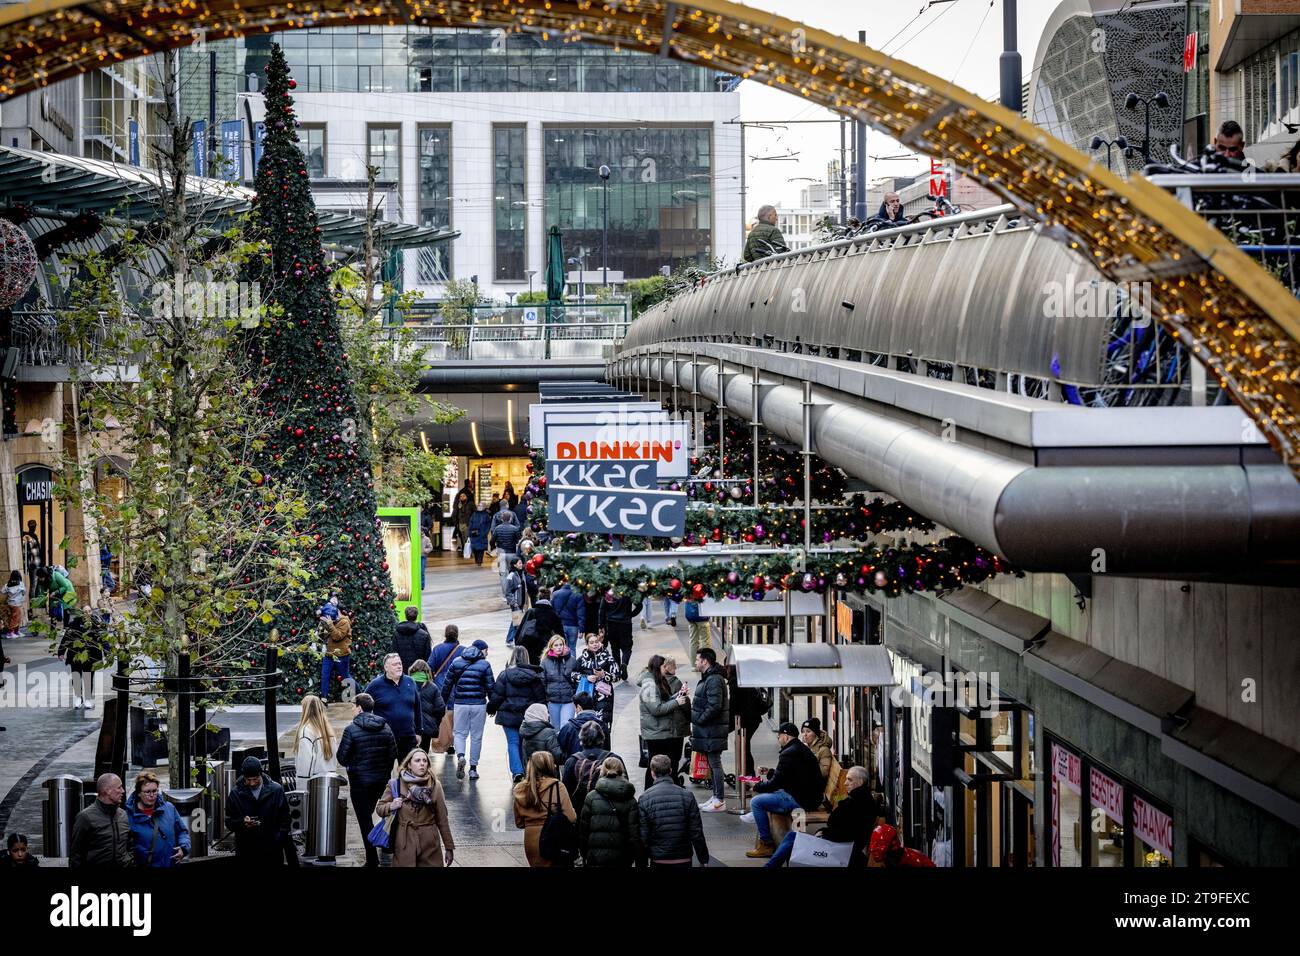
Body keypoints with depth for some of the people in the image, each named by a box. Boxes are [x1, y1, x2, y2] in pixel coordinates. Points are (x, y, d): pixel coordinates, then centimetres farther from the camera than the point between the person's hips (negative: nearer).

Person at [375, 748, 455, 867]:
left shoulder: (435, 786, 0)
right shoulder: (396, 784, -1)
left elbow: (442, 819, 4)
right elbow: (379, 808, 9)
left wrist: (449, 847, 5)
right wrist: (391, 806, -13)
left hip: (430, 844, 1)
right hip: (404, 843, 0)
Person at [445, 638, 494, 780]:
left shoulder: (457, 662, 5)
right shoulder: (484, 665, -3)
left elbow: (448, 683, 8)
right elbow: (490, 687, -3)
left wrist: (444, 702, 17)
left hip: (460, 704, 1)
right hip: (479, 704, -1)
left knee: (460, 733, 11)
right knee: (476, 736, 9)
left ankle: (460, 757, -18)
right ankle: (473, 768, 10)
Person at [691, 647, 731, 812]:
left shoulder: (714, 680, -18)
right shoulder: (709, 678, 16)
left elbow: (714, 706, -25)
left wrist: (698, 720, -17)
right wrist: (696, 721, 14)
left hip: (712, 730, -11)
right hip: (708, 730, 11)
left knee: (715, 764, -6)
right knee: (712, 764, 15)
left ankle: (719, 801, -3)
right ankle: (716, 797, 22)